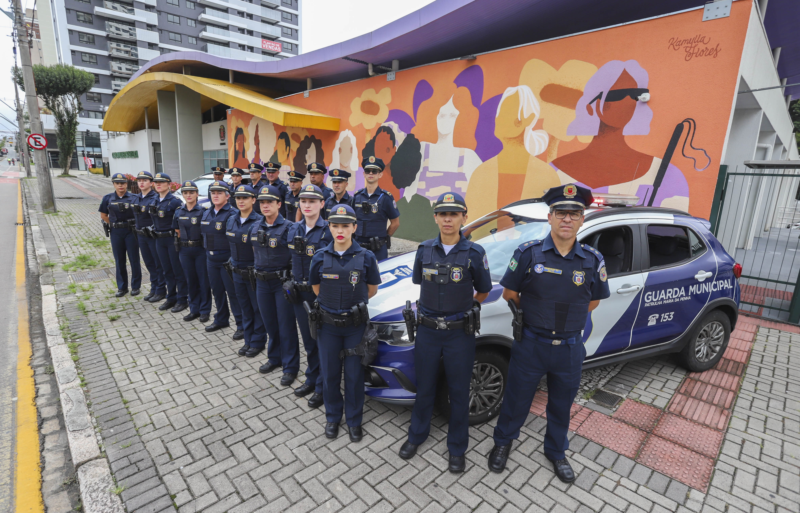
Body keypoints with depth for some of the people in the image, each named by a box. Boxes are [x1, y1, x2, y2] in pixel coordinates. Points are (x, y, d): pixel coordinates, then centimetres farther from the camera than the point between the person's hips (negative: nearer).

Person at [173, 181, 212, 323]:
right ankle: (194, 309, 22)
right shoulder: (179, 212, 7)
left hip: (201, 249, -4)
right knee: (190, 280, 11)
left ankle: (205, 310, 12)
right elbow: (177, 232, 14)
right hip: (184, 250, 4)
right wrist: (186, 242, 5)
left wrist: (197, 241, -5)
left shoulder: (203, 211, -6)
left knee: (203, 280, 1)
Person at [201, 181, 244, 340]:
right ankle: (221, 319, 33)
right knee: (217, 290, 17)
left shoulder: (232, 214, -12)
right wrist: (208, 250, 14)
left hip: (227, 259, -7)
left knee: (233, 292, -2)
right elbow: (205, 234, 20)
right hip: (211, 259, 7)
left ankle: (241, 325, 8)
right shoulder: (206, 213, 11)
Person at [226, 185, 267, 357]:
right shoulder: (231, 221, 5)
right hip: (237, 272, 6)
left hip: (254, 273, -6)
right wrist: (233, 261, 14)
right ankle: (248, 340, 30)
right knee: (245, 307, 17)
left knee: (258, 308, 6)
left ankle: (258, 342, 21)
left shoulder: (259, 222, -16)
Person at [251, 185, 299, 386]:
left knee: (286, 324, 2)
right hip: (262, 281, 6)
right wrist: (259, 266, 12)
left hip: (282, 281, -6)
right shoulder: (256, 227, 7)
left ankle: (290, 367, 13)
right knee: (269, 322, 17)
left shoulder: (288, 227, -12)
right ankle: (274, 357, 36)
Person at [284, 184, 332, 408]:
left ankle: (322, 387, 19)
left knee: (323, 340, 4)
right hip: (300, 293, 6)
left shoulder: (329, 231, -12)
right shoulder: (294, 230, 7)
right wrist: (294, 283, 11)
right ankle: (312, 379, 35)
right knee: (308, 339, 17)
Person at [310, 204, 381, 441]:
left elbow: (371, 290, 3)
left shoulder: (366, 257, -10)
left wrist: (353, 302, 8)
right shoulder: (320, 257, -4)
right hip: (328, 324, 2)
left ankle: (354, 420, 31)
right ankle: (333, 417, 37)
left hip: (356, 325, -1)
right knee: (330, 374, 14)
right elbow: (316, 288, 10)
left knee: (354, 375, 9)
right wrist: (334, 301, 9)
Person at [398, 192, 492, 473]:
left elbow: (482, 293, 3)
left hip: (460, 333, -2)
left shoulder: (474, 253, -10)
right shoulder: (425, 250, -2)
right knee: (424, 387, 18)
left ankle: (457, 448, 34)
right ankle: (417, 435, 41)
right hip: (427, 330, 2)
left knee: (459, 392, 12)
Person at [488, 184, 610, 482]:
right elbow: (509, 293, -2)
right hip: (530, 344, -2)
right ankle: (503, 441, 42)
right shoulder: (528, 253, -12)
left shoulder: (593, 260, -5)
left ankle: (556, 452, 47)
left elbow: (594, 300, 9)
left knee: (561, 405, 21)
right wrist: (536, 315, 4)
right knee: (516, 399, 15)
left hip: (570, 348, 2)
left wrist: (568, 320, 4)